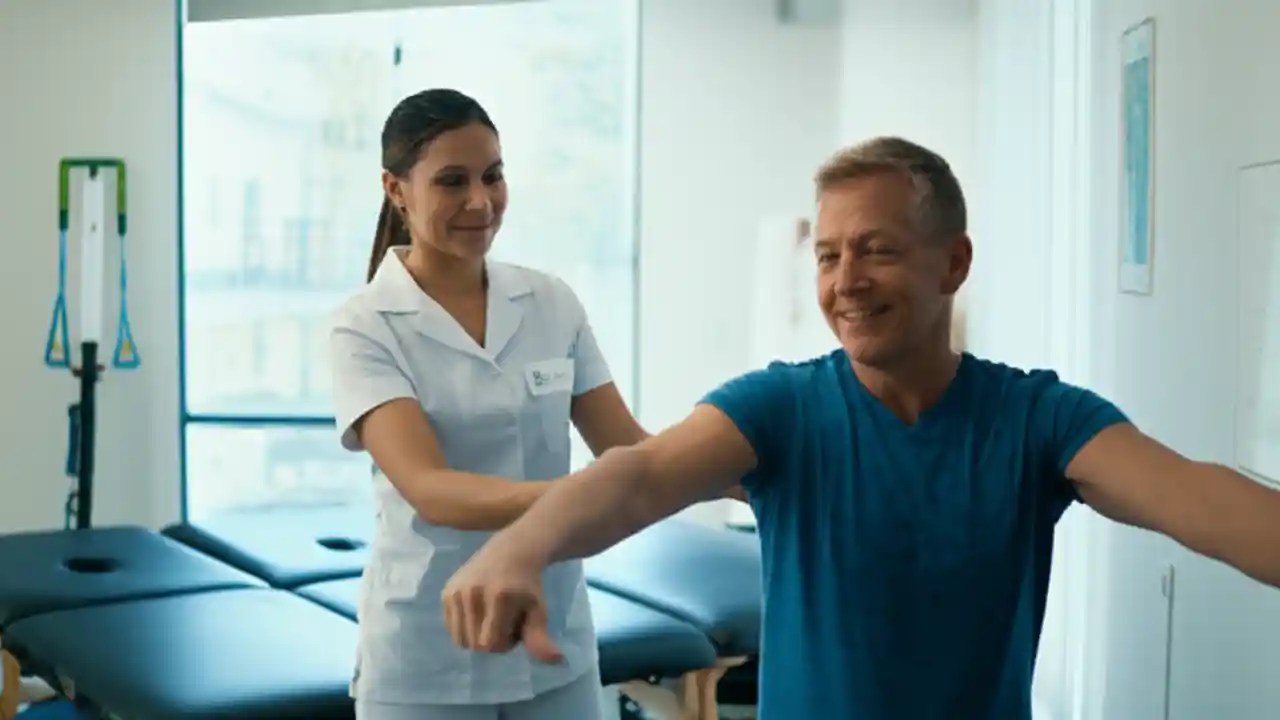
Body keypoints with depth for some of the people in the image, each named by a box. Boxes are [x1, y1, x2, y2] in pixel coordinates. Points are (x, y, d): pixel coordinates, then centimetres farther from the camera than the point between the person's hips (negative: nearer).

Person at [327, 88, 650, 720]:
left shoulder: (553, 302, 2)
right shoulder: (365, 327, -11)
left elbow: (628, 448, 1)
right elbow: (429, 489, -23)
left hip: (556, 645, 4)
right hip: (427, 660, -3)